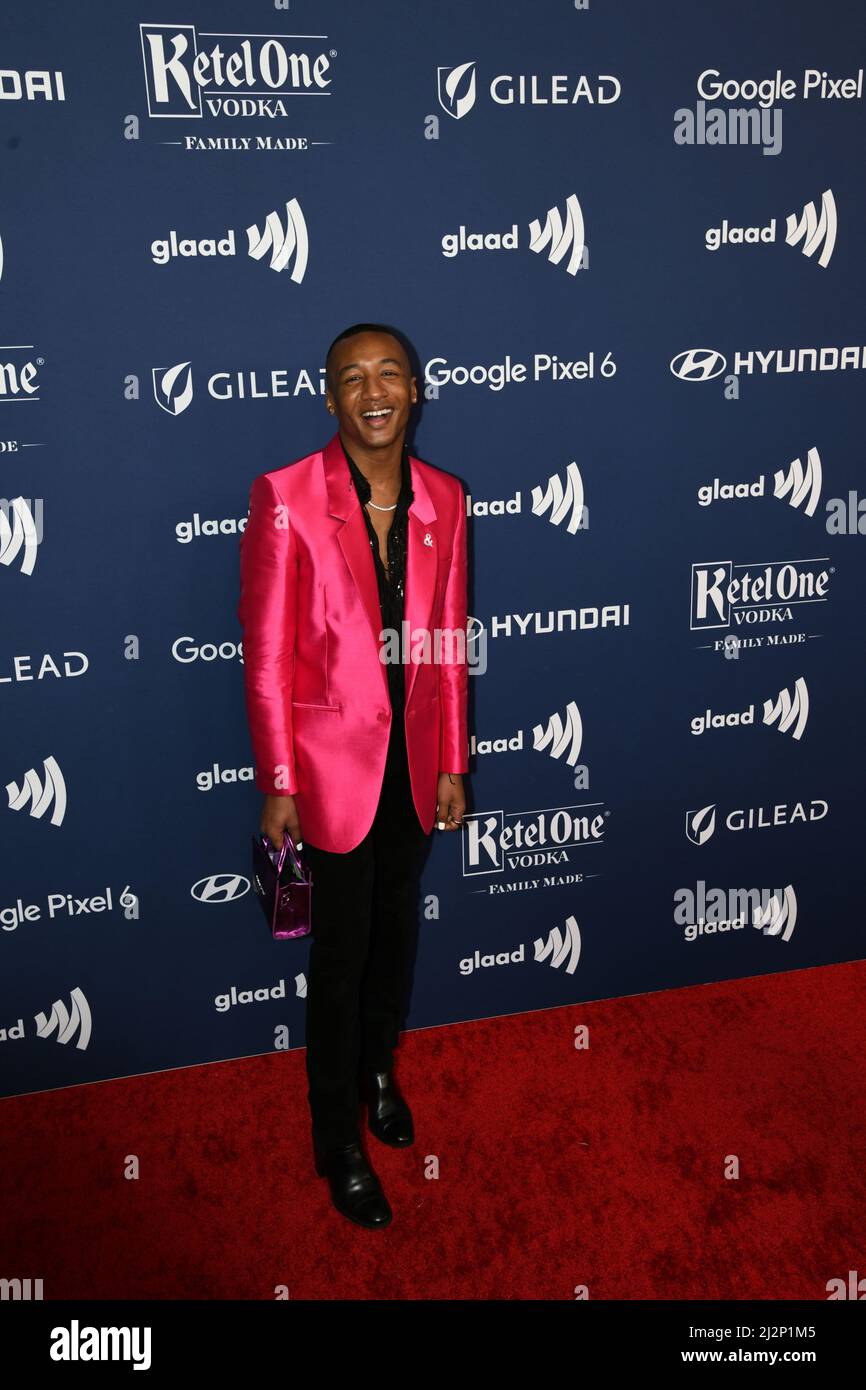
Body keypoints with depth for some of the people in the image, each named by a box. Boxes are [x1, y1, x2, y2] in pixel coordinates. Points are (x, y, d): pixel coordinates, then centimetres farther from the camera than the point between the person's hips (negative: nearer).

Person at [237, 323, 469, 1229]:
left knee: (396, 929, 21)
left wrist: (452, 763, 6)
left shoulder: (442, 499, 0)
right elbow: (265, 651, -11)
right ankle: (338, 1142, 29)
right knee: (341, 952, 9)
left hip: (414, 758, 4)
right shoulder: (285, 497, -14)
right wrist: (277, 783, -11)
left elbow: (448, 640, 5)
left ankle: (379, 1069, 48)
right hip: (333, 761, -4)